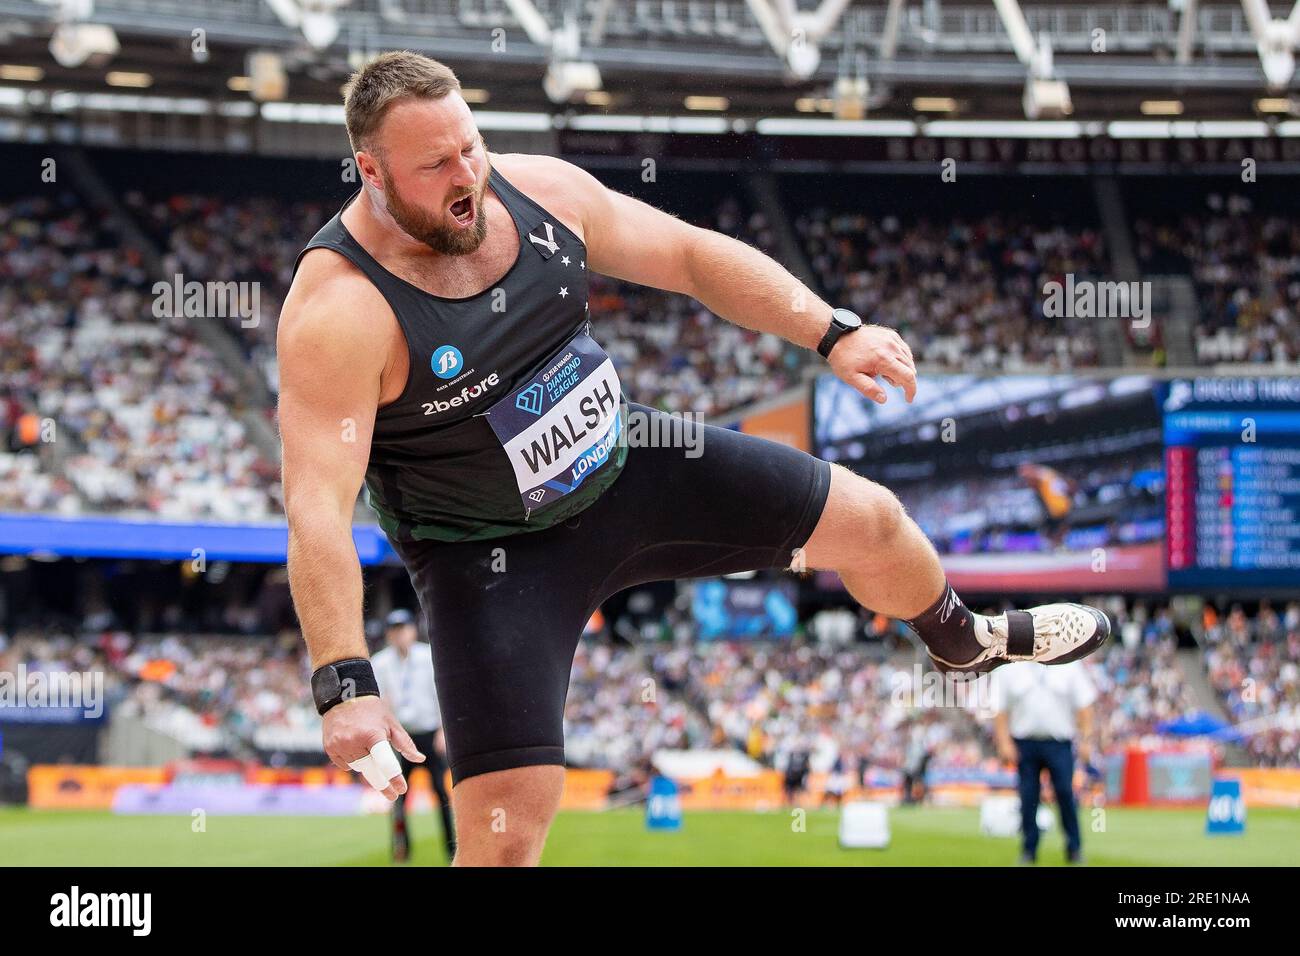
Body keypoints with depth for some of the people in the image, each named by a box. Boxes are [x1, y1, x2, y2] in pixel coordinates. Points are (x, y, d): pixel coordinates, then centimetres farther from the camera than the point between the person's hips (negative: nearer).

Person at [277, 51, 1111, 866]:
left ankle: (963, 642, 51)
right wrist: (345, 685, -43)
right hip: (492, 552, -6)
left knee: (869, 522, 15)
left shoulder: (540, 189, -11)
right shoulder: (338, 315, -29)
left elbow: (691, 254, 3)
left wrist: (835, 334, -4)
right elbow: (318, 509, -34)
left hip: (627, 466, 6)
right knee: (506, 821, -18)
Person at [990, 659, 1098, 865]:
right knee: (1028, 797, 0)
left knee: (1065, 793, -10)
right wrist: (1004, 743, -7)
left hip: (1060, 743, -1)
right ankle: (1028, 850, 9)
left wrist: (1085, 741, -4)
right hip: (1024, 744, 1)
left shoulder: (1069, 665, 4)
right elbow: (999, 709, 3)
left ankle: (1074, 848, 0)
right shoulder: (1008, 668, 3)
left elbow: (1083, 706, 4)